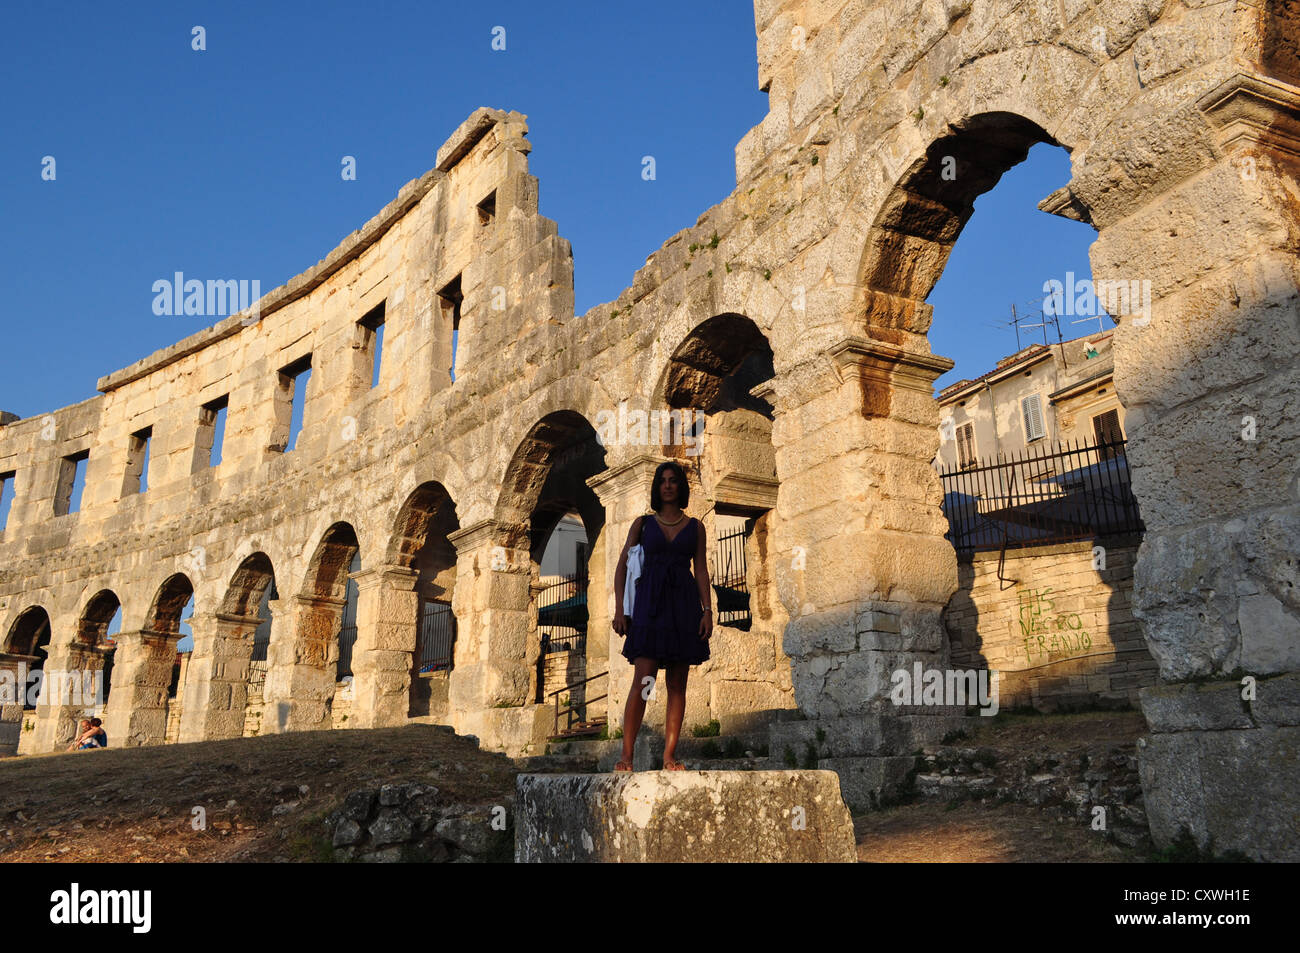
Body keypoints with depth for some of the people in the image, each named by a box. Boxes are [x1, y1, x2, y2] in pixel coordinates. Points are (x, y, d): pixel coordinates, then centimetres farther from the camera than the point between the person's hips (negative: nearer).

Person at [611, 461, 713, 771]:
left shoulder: (694, 527, 13)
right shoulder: (643, 523, 10)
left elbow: (702, 571, 9)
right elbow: (622, 567, 8)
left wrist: (707, 610, -3)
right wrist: (619, 609, -2)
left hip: (684, 605, 2)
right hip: (650, 603, -1)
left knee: (677, 685, 2)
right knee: (643, 680, -11)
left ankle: (669, 756, 6)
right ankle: (626, 756, -8)